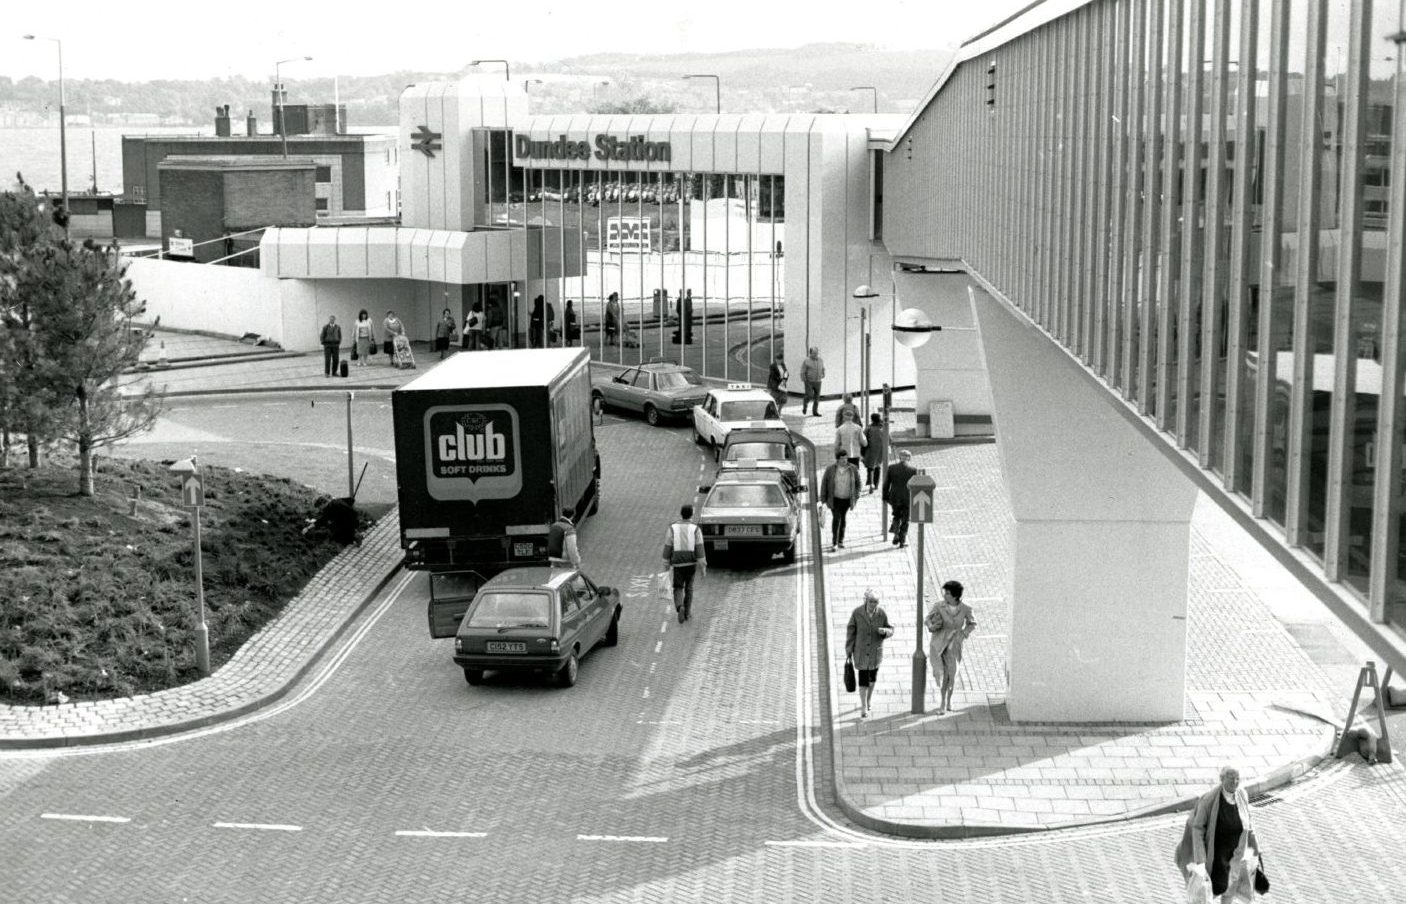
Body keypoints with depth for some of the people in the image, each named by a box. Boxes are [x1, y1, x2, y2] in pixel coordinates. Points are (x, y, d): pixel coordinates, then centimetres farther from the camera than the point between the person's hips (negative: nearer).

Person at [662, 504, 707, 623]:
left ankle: (680, 608, -20)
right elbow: (700, 548, -10)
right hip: (691, 563, 0)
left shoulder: (673, 528, -4)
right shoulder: (695, 529, -6)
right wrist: (703, 566, -6)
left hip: (677, 564, 0)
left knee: (678, 589, 6)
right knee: (689, 588, 19)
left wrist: (666, 563, 10)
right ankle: (687, 612, 23)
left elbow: (667, 547, -1)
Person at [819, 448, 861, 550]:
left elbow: (857, 483, 7)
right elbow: (824, 484, -2)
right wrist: (823, 499, -2)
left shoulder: (853, 469, -6)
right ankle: (834, 542, -11)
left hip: (847, 499, 2)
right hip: (834, 499, -2)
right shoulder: (830, 470, -10)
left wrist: (855, 496, 3)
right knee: (836, 518, -13)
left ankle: (840, 541, 27)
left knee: (842, 518, 15)